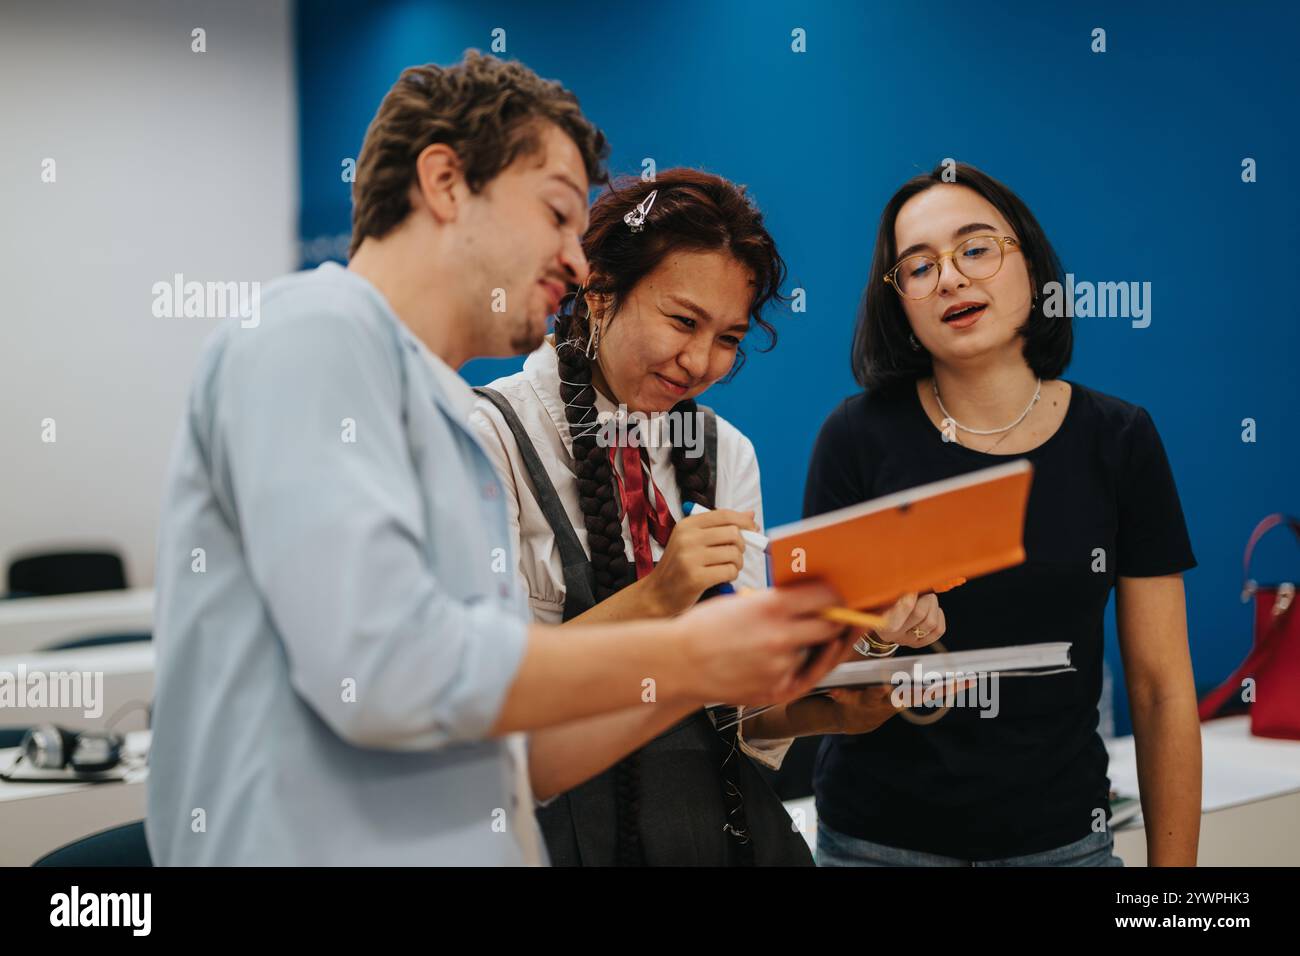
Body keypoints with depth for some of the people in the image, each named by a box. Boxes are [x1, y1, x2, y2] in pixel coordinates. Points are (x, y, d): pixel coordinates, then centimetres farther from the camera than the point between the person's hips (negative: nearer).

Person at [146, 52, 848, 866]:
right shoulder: (315, 330, -9)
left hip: (464, 853, 8)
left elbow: (498, 761, 14)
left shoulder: (456, 427, 15)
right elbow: (381, 671, -21)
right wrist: (681, 656, -12)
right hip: (331, 849, -7)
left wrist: (708, 678, 4)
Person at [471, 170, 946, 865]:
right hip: (560, 819, -4)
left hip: (723, 815, 5)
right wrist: (653, 599, -22)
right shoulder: (492, 435, -7)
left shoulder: (725, 451, 10)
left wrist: (839, 709, -13)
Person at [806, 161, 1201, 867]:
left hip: (1058, 832, 1)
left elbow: (1162, 689, -2)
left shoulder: (1119, 441, -5)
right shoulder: (860, 434, -9)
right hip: (879, 834, -1)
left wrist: (1173, 862, -4)